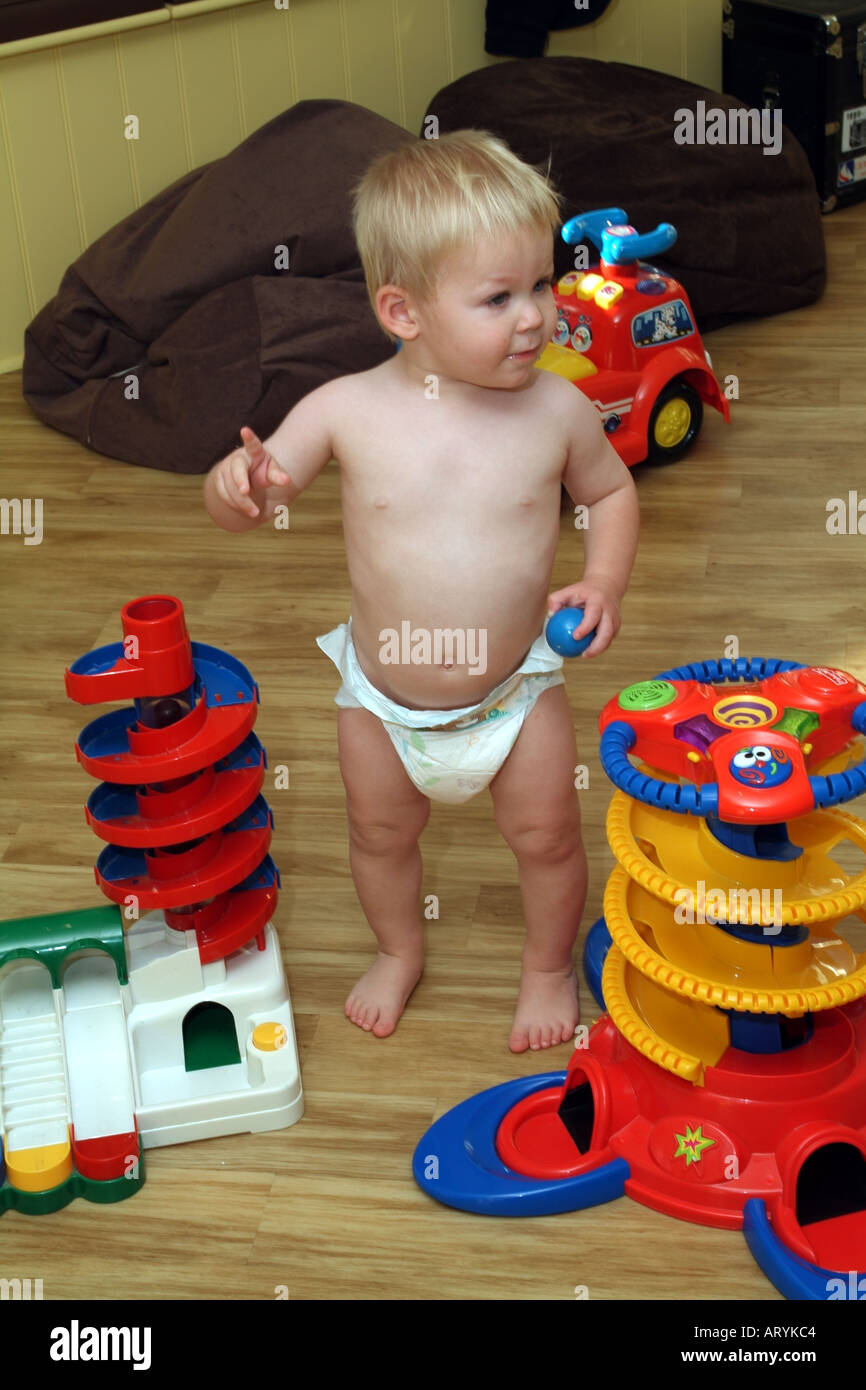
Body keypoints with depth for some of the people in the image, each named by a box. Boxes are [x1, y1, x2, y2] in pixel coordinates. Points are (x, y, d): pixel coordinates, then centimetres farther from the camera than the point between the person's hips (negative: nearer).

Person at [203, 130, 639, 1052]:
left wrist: (604, 582, -13)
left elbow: (611, 490, 3)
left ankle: (550, 965, 45)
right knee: (381, 834, 21)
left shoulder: (557, 408, -15)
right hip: (383, 697, 1)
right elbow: (249, 500, -11)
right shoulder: (347, 410, -18)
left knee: (546, 837, 14)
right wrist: (237, 484, -35)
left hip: (515, 689, 0)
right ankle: (399, 950, 52)